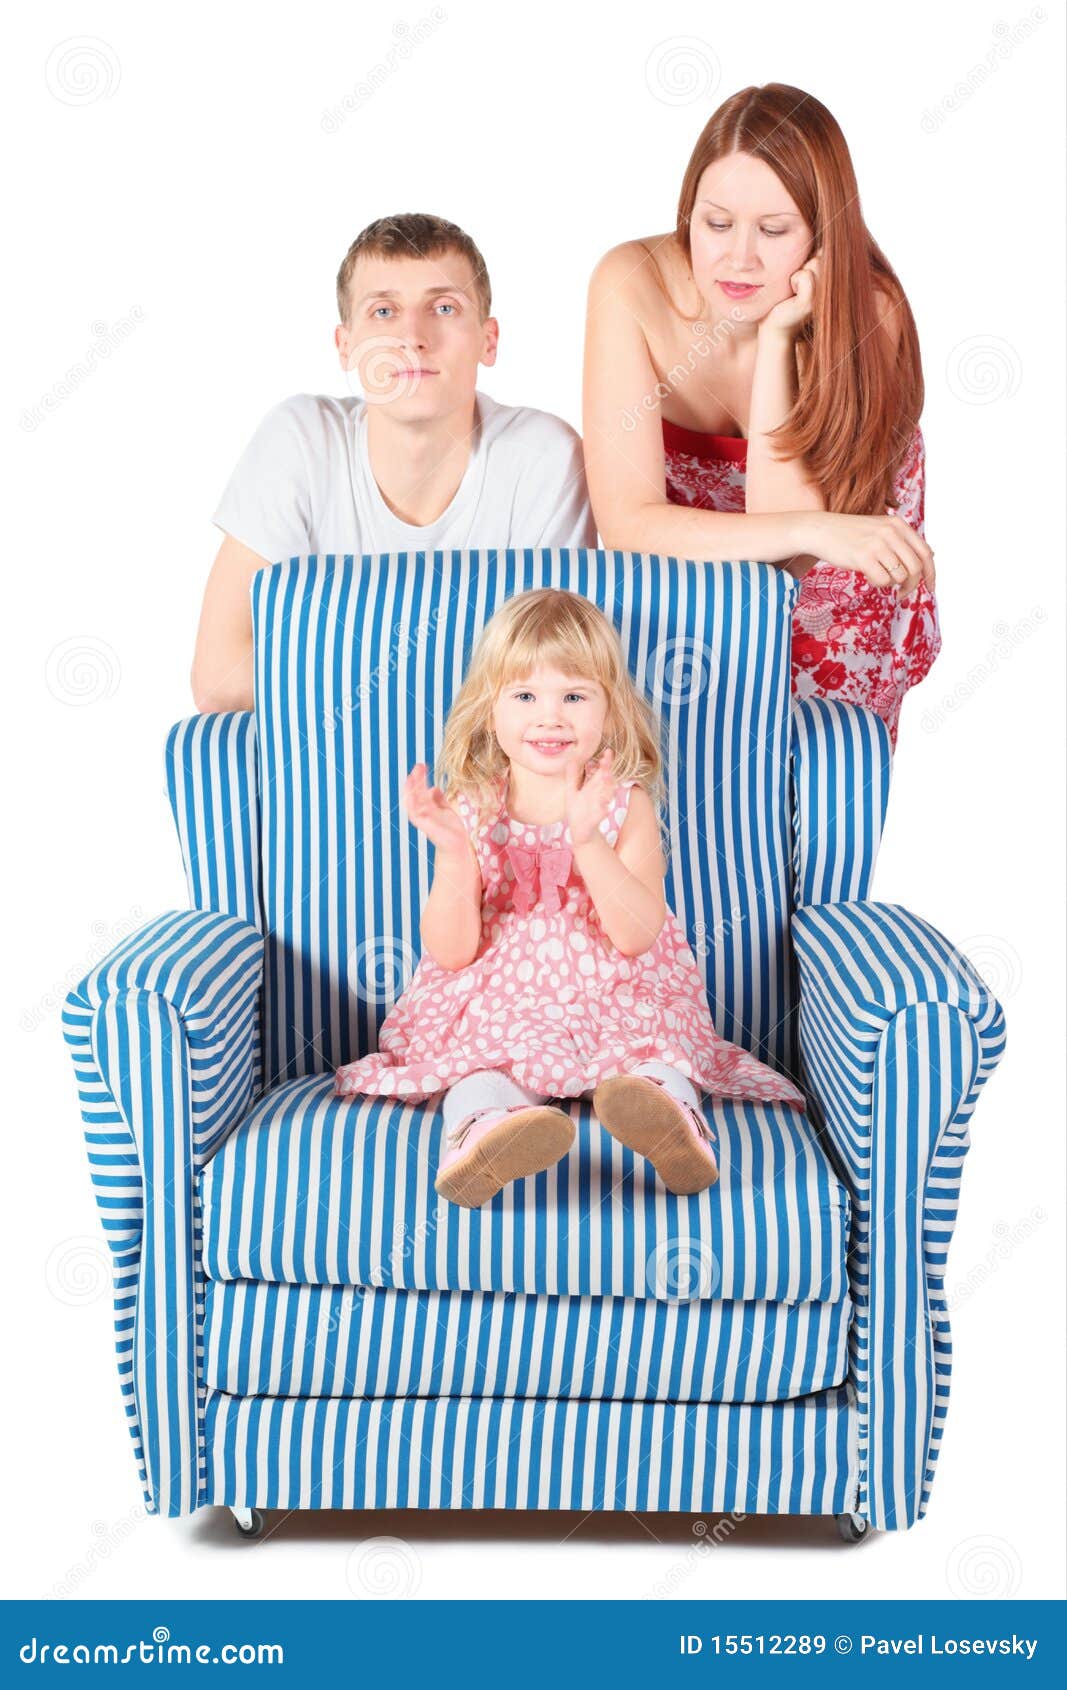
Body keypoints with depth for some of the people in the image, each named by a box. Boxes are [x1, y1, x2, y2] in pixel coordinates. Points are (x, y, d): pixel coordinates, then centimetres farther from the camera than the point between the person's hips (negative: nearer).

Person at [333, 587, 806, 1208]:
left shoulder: (628, 806, -2)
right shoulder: (470, 811, 0)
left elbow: (637, 937, -15)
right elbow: (453, 952, -6)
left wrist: (588, 840, -28)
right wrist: (453, 854, -22)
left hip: (617, 1001, 0)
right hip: (499, 1007, 0)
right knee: (485, 1068, -30)